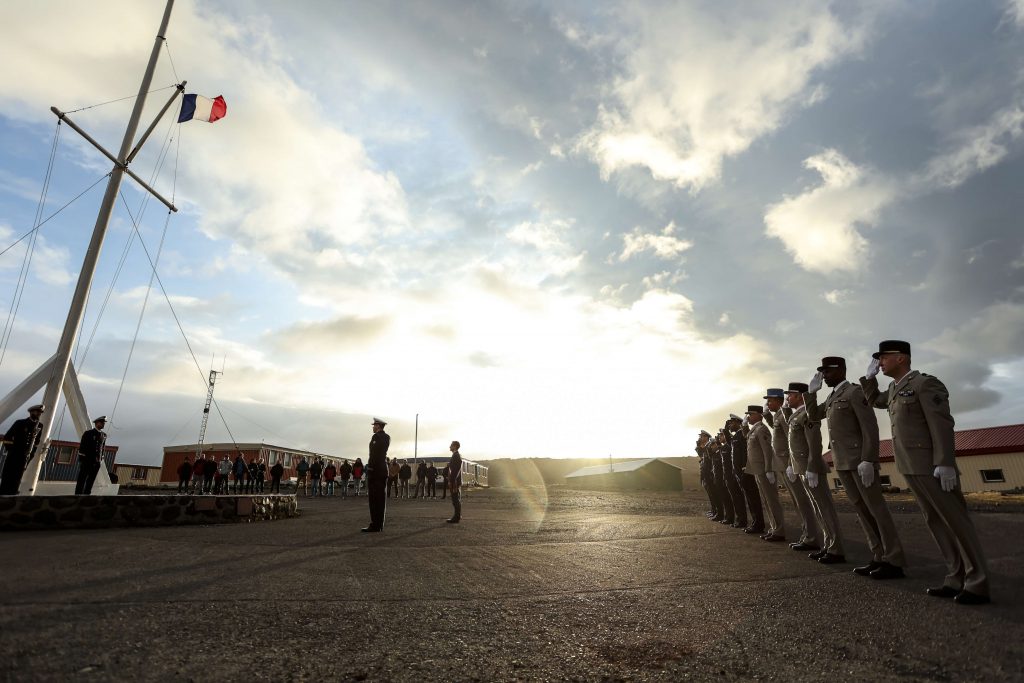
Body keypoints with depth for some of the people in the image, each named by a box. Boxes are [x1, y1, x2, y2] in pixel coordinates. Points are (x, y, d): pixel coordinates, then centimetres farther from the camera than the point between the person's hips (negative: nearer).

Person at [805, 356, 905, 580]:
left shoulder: (855, 392, -10)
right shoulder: (831, 397, 15)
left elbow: (870, 427, -15)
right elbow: (813, 415, 26)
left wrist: (867, 460, -21)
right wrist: (811, 391, 12)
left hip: (859, 461, -8)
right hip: (842, 463, 8)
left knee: (875, 508, -2)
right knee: (861, 510, 10)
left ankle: (894, 562, 6)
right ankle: (879, 558, 17)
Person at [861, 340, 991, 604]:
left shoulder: (925, 383, -10)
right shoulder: (894, 388, 15)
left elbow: (942, 424, -16)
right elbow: (874, 401, 35)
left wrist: (945, 463, -22)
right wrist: (869, 376, 19)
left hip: (932, 467, -8)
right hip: (911, 468, 8)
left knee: (956, 522, -1)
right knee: (936, 522, 10)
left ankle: (977, 585, 6)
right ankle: (956, 580, 15)